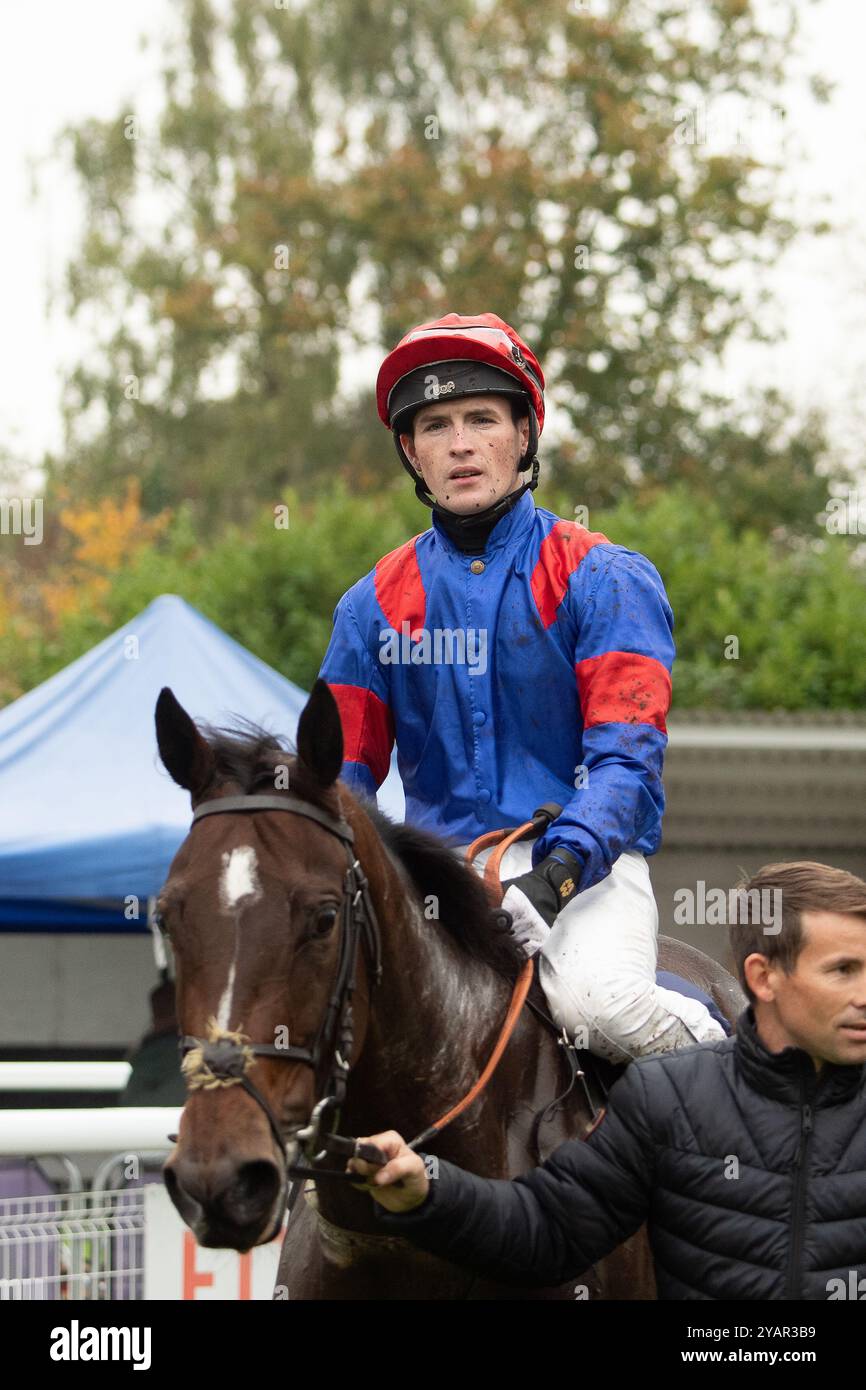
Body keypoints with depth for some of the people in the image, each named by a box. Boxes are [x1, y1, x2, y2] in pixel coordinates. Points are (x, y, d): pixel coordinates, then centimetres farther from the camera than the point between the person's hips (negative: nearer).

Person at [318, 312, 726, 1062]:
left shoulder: (607, 579, 0)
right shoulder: (376, 604, 13)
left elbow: (625, 758, -10)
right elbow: (341, 772, 14)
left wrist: (558, 871, -28)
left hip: (583, 861, -3)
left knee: (596, 1001, -33)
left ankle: (710, 1040, -1)